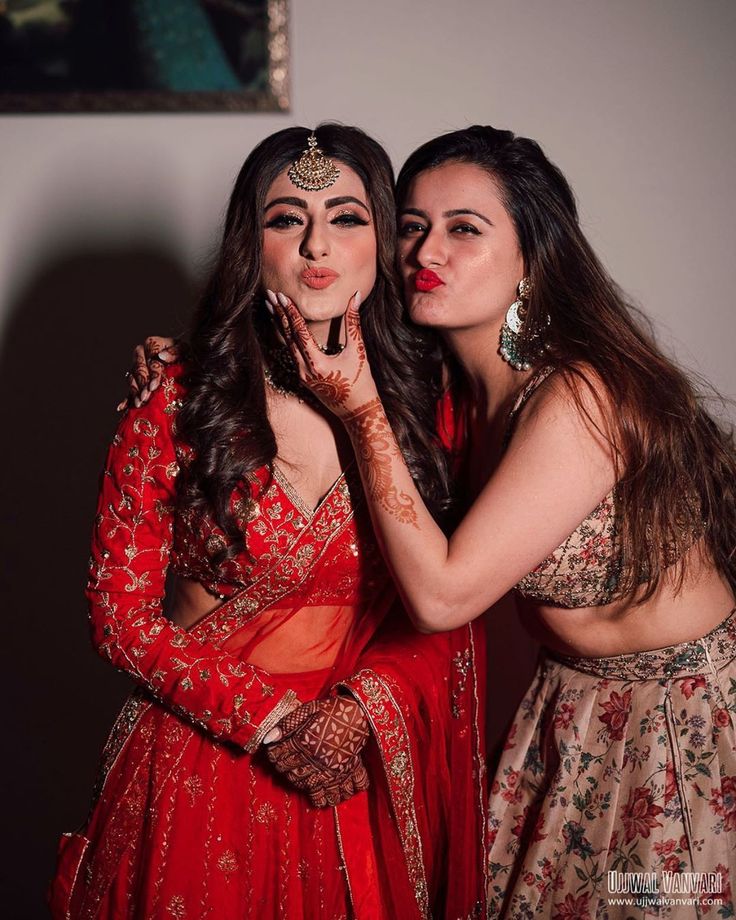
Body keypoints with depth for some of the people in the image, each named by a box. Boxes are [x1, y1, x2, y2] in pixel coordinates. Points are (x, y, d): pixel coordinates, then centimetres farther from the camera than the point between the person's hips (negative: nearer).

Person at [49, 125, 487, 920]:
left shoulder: (428, 405, -5)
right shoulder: (175, 405, -11)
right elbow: (121, 612, -8)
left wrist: (359, 708, -17)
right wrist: (271, 720, -15)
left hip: (362, 767, 2)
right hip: (202, 759, -1)